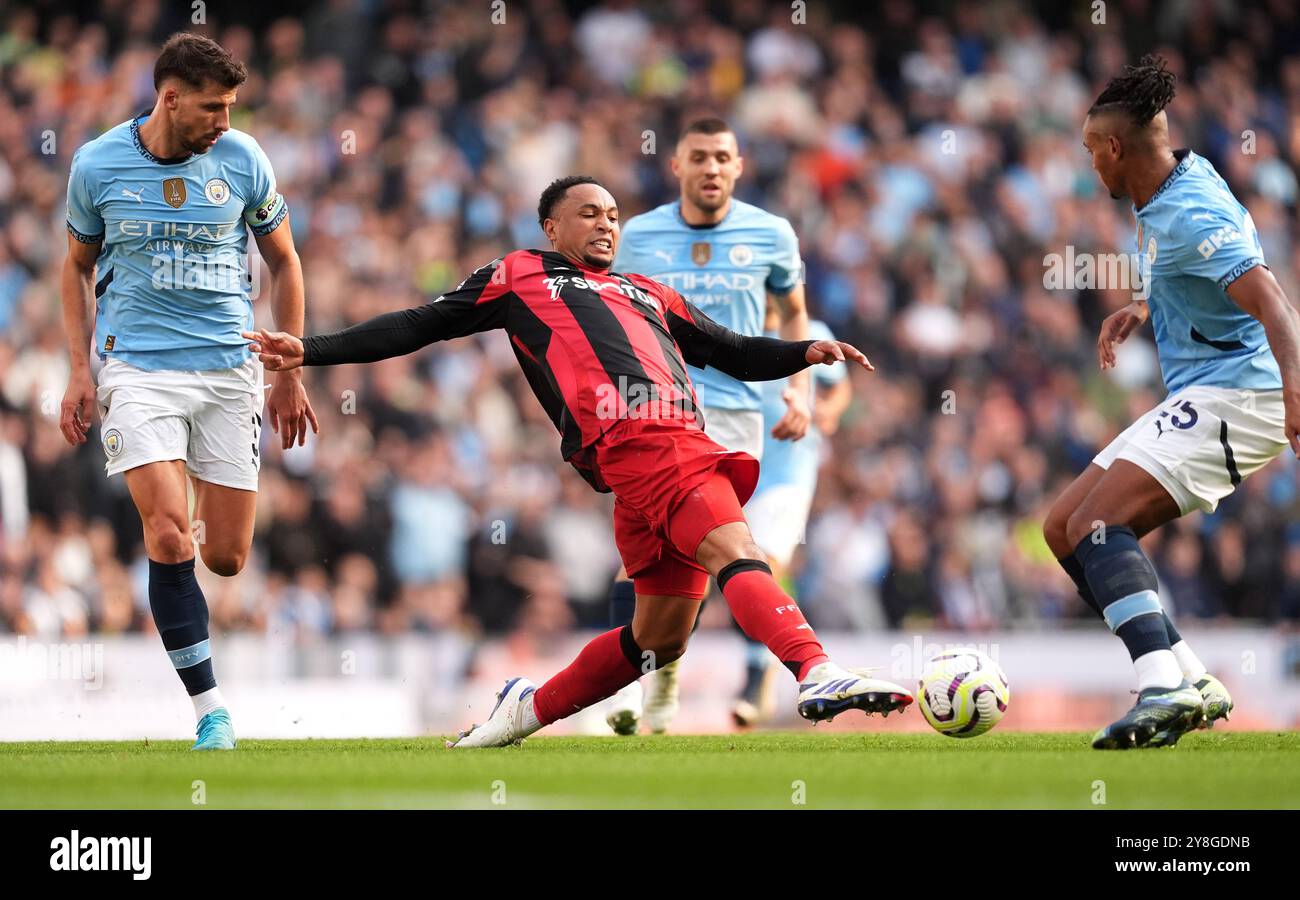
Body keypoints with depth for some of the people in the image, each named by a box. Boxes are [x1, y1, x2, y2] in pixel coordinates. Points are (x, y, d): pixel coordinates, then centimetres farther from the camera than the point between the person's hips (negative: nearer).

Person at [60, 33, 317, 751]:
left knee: (226, 557, -1)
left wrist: (290, 375, 10)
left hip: (230, 368, 1)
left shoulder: (241, 159, -1)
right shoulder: (97, 165, -2)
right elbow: (78, 265, 13)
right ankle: (210, 709, -10)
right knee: (169, 535, -18)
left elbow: (283, 261, 12)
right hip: (137, 365, -1)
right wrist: (80, 369, 5)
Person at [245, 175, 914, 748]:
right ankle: (817, 674, -46)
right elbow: (419, 326, 22)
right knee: (736, 554, -28)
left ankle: (531, 708, 24)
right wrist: (310, 352, 17)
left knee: (660, 638, 6)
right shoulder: (520, 276, 22)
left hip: (685, 439, 7)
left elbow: (735, 353, 37)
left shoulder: (648, 294, 35)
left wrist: (807, 352, 18)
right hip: (630, 441, -7)